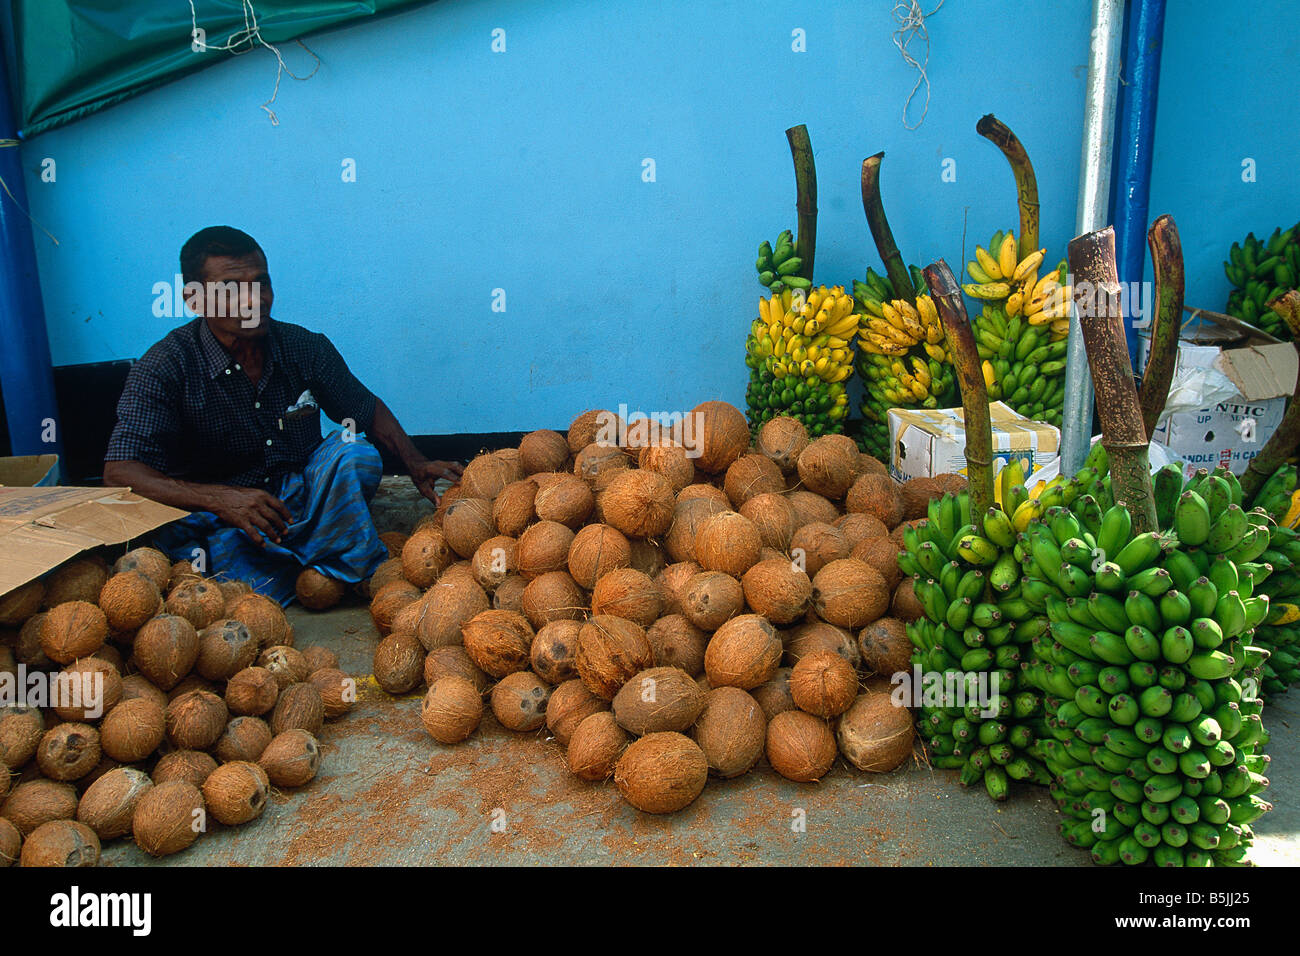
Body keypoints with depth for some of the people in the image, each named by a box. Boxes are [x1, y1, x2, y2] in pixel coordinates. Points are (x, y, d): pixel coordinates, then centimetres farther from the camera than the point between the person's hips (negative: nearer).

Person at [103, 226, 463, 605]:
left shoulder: (304, 347, -2)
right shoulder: (166, 366, -13)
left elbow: (367, 409, 14)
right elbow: (119, 472, -22)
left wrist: (415, 464, -5)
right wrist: (220, 499, -38)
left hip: (301, 501, 2)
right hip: (220, 525, -2)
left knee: (353, 451, -23)